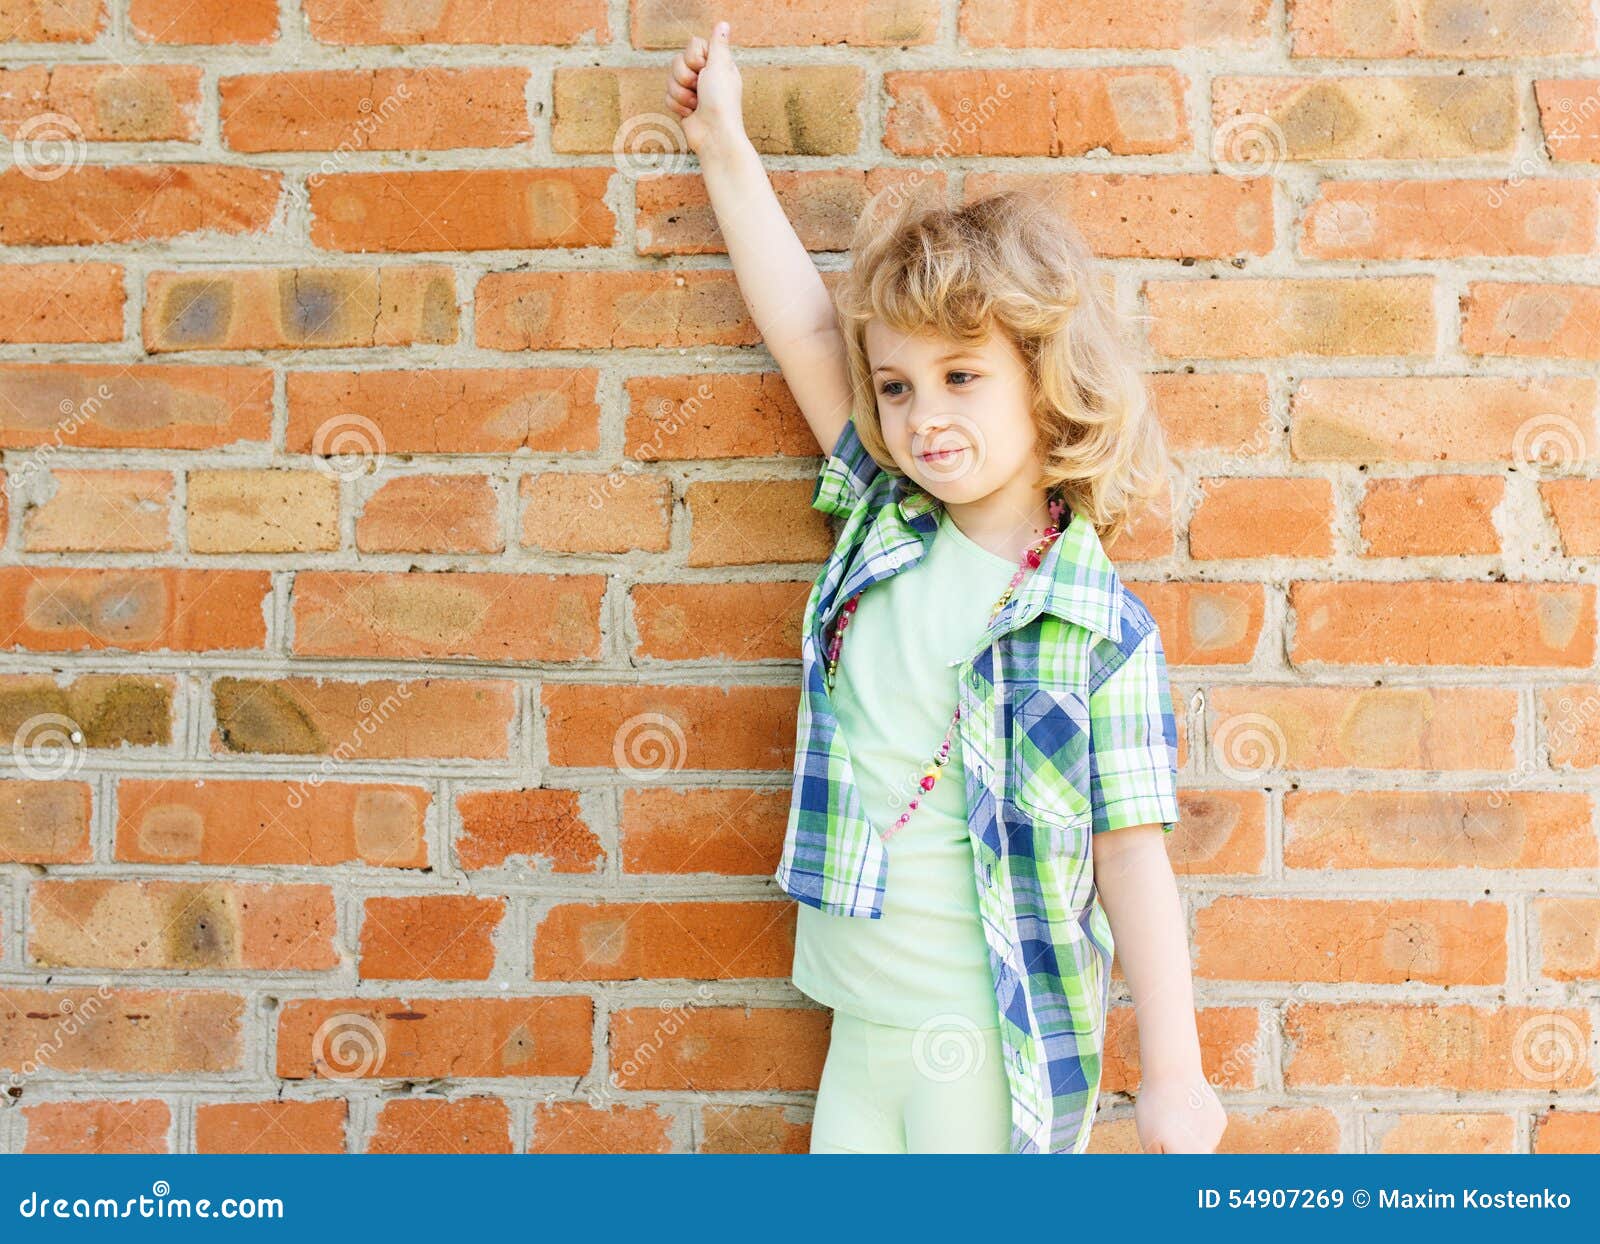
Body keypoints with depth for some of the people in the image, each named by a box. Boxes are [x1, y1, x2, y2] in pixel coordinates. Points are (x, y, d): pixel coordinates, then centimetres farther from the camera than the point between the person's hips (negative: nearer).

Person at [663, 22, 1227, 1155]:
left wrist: (1173, 1074, -10)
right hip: (863, 1023, 5)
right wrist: (726, 144, 3)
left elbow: (1132, 855, -11)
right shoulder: (884, 525, 0)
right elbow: (803, 327, 1)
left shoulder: (1102, 634, -13)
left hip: (998, 1055, -5)